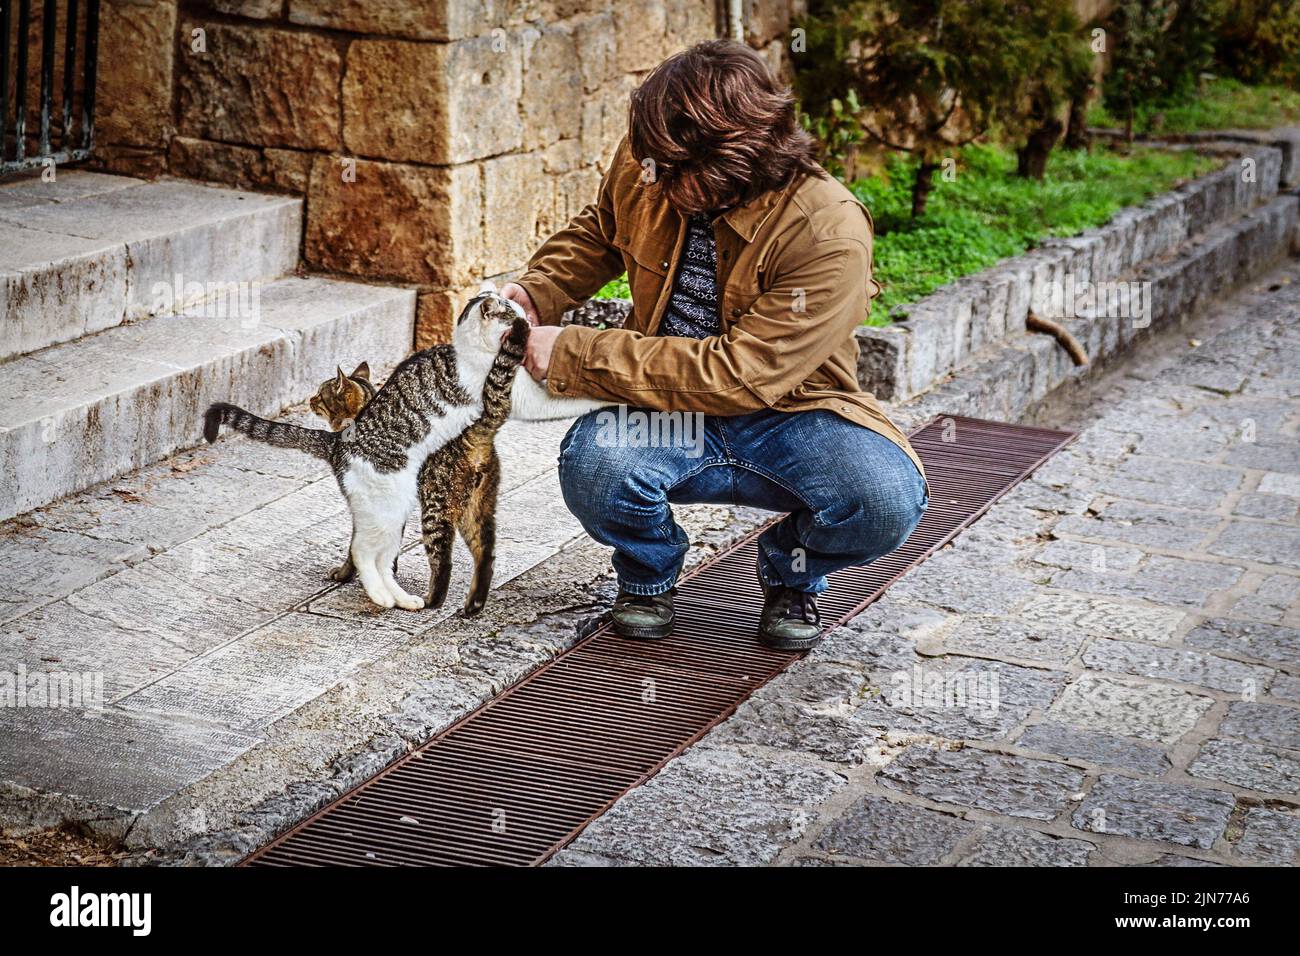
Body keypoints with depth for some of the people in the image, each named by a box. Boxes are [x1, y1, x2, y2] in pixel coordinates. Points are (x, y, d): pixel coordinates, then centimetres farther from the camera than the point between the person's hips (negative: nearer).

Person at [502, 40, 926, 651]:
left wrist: (576, 356, -26)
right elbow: (599, 232, 18)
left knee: (887, 501, -32)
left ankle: (790, 572, 5)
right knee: (593, 462, -33)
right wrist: (538, 291, -3)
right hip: (669, 415, 3)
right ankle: (648, 575, 4)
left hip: (788, 413, -2)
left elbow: (739, 375, -27)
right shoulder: (646, 167, -8)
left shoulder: (829, 234, -25)